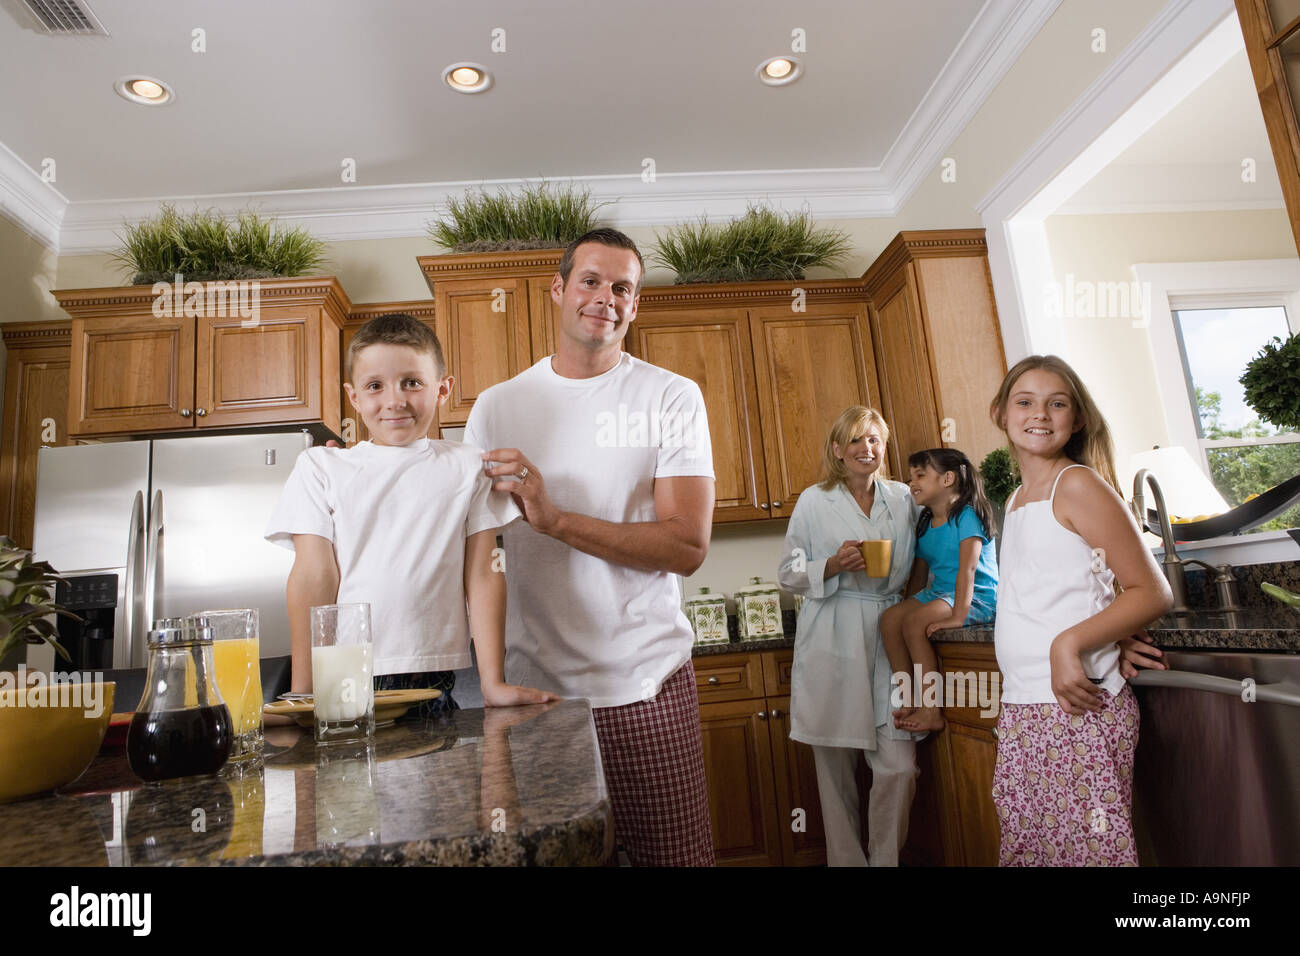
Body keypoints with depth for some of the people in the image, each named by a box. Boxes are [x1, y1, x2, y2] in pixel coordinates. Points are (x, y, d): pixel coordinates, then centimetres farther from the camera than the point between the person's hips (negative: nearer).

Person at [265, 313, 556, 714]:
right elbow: (314, 577, 1)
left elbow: (482, 575, 1)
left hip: (436, 683, 0)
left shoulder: (466, 467, 5)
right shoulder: (320, 467, 6)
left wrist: (493, 682, -4)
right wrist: (303, 693, -4)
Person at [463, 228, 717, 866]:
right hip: (531, 682, 2)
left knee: (675, 854, 8)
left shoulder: (671, 397, -2)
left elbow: (688, 546, -12)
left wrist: (554, 519, -20)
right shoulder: (495, 407, 5)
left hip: (647, 681, -1)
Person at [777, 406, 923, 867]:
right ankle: (845, 860, 22)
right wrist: (834, 566, -13)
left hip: (888, 638, 2)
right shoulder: (813, 501, 2)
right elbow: (788, 573, 3)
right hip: (832, 645, -2)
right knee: (835, 768, 4)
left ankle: (886, 859, 18)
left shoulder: (903, 498, 11)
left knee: (899, 766, -3)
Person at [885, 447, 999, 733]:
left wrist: (958, 615, -31)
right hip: (938, 592, 8)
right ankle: (909, 698, -13)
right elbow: (921, 572, 16)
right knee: (889, 617, -15)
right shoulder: (925, 524, 13)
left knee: (915, 621, -30)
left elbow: (967, 568, -23)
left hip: (977, 597, -8)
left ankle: (931, 710, -25)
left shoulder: (966, 515, -11)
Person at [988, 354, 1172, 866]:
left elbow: (1152, 592, -10)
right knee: (1024, 843, 14)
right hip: (1020, 706, 7)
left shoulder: (1078, 485, -8)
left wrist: (1071, 643, -22)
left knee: (1091, 846, -1)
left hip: (1077, 705, -7)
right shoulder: (1016, 498, 13)